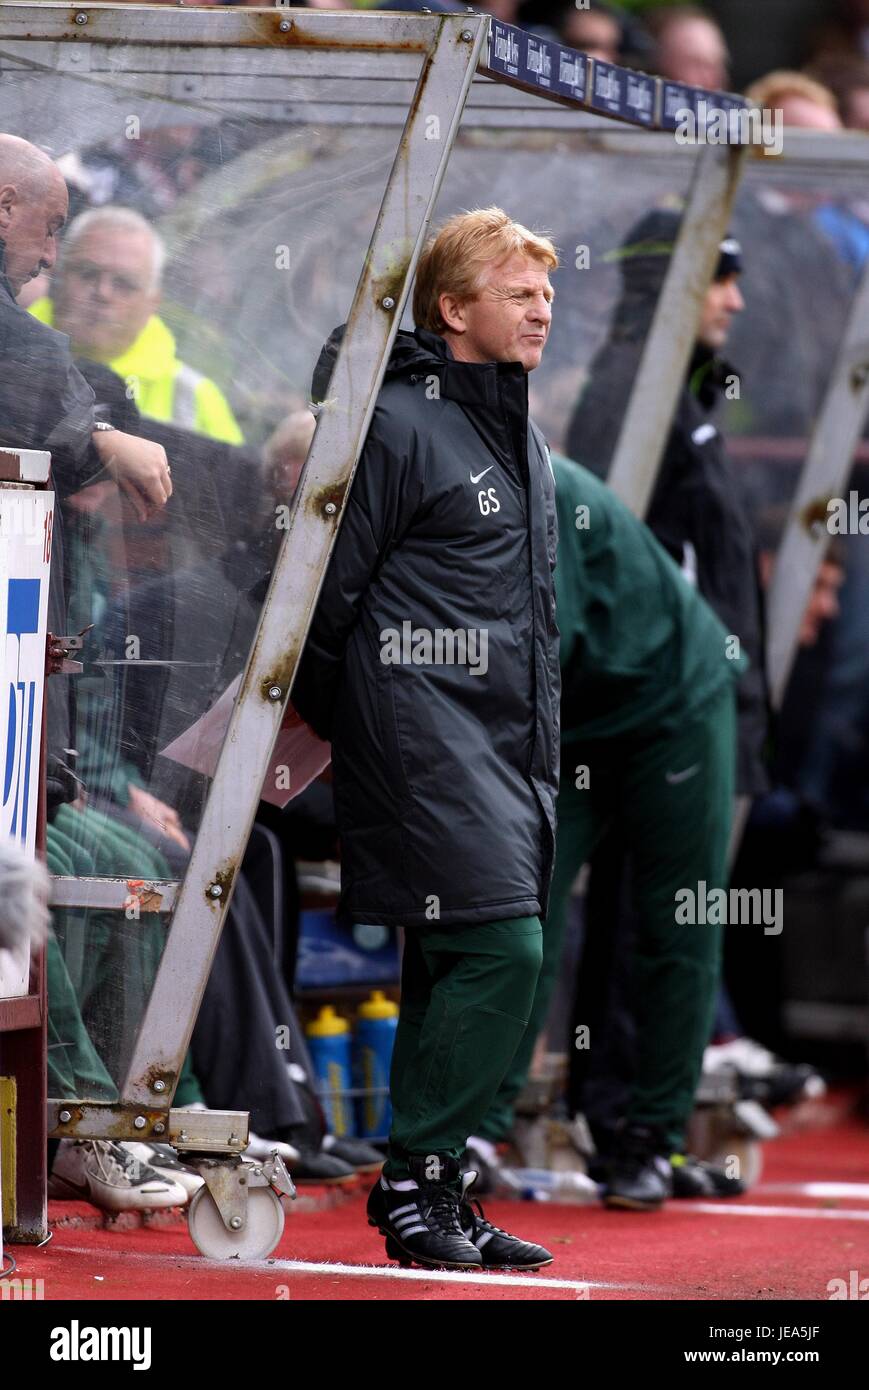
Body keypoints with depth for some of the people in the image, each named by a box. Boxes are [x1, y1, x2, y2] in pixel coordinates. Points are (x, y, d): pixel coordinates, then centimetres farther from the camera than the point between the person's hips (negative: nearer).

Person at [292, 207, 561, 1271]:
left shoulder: (520, 435, 20)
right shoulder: (399, 424, -9)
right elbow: (329, 587, -7)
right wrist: (332, 727, 0)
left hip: (508, 746, 9)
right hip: (425, 734, -9)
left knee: (454, 966, 8)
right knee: (500, 948, -16)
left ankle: (429, 1195, 12)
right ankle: (416, 1179, -9)